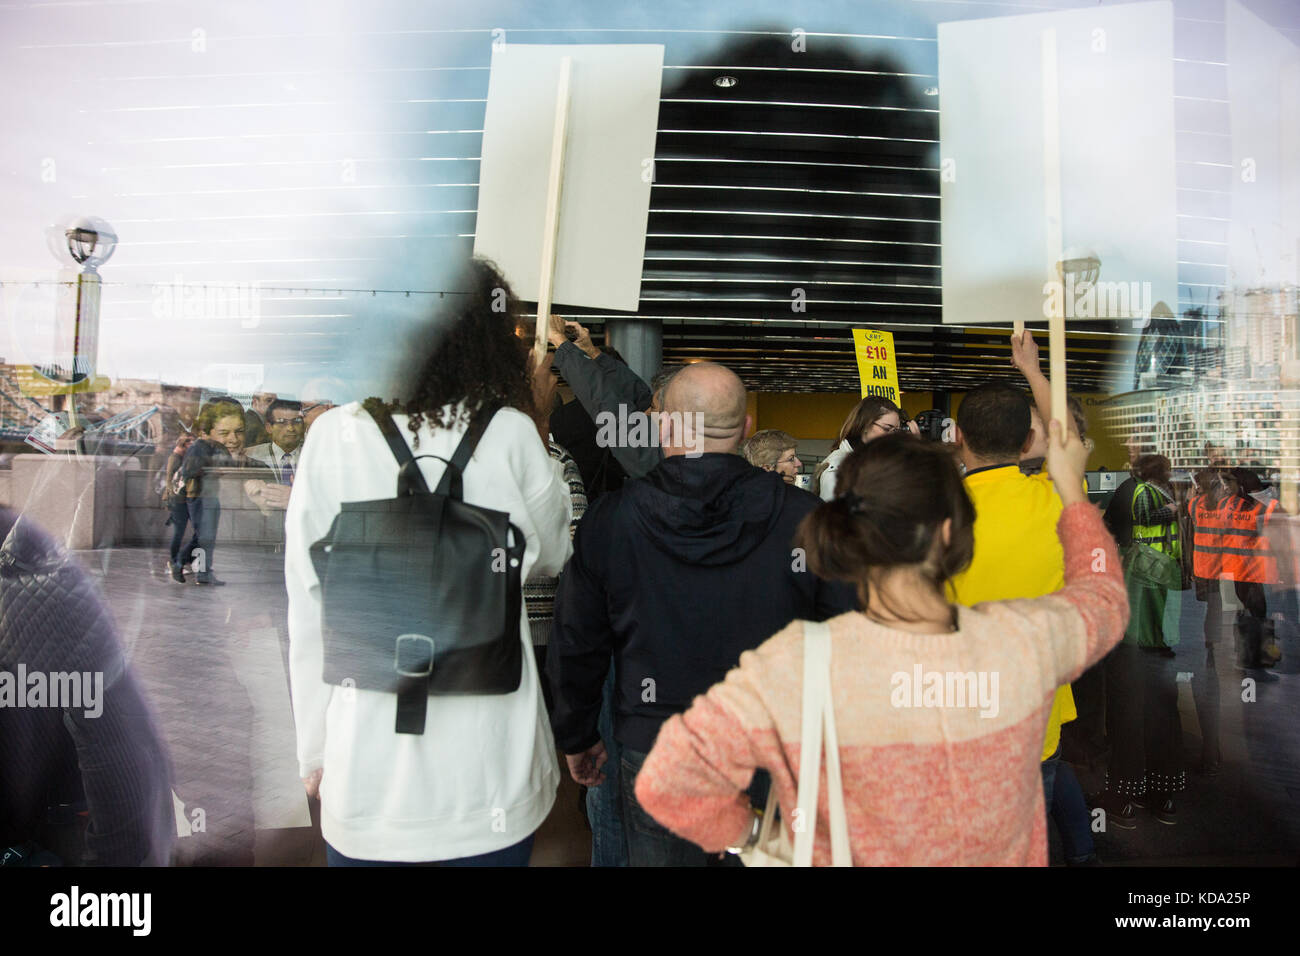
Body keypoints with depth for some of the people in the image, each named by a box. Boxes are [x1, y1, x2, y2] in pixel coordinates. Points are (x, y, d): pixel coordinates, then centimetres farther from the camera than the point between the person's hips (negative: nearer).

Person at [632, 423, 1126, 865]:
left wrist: (745, 833, -10)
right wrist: (1071, 486, 12)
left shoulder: (794, 669, -32)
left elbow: (668, 782, -29)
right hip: (1004, 857, 3)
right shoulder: (1024, 641, -23)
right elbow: (1103, 593, 0)